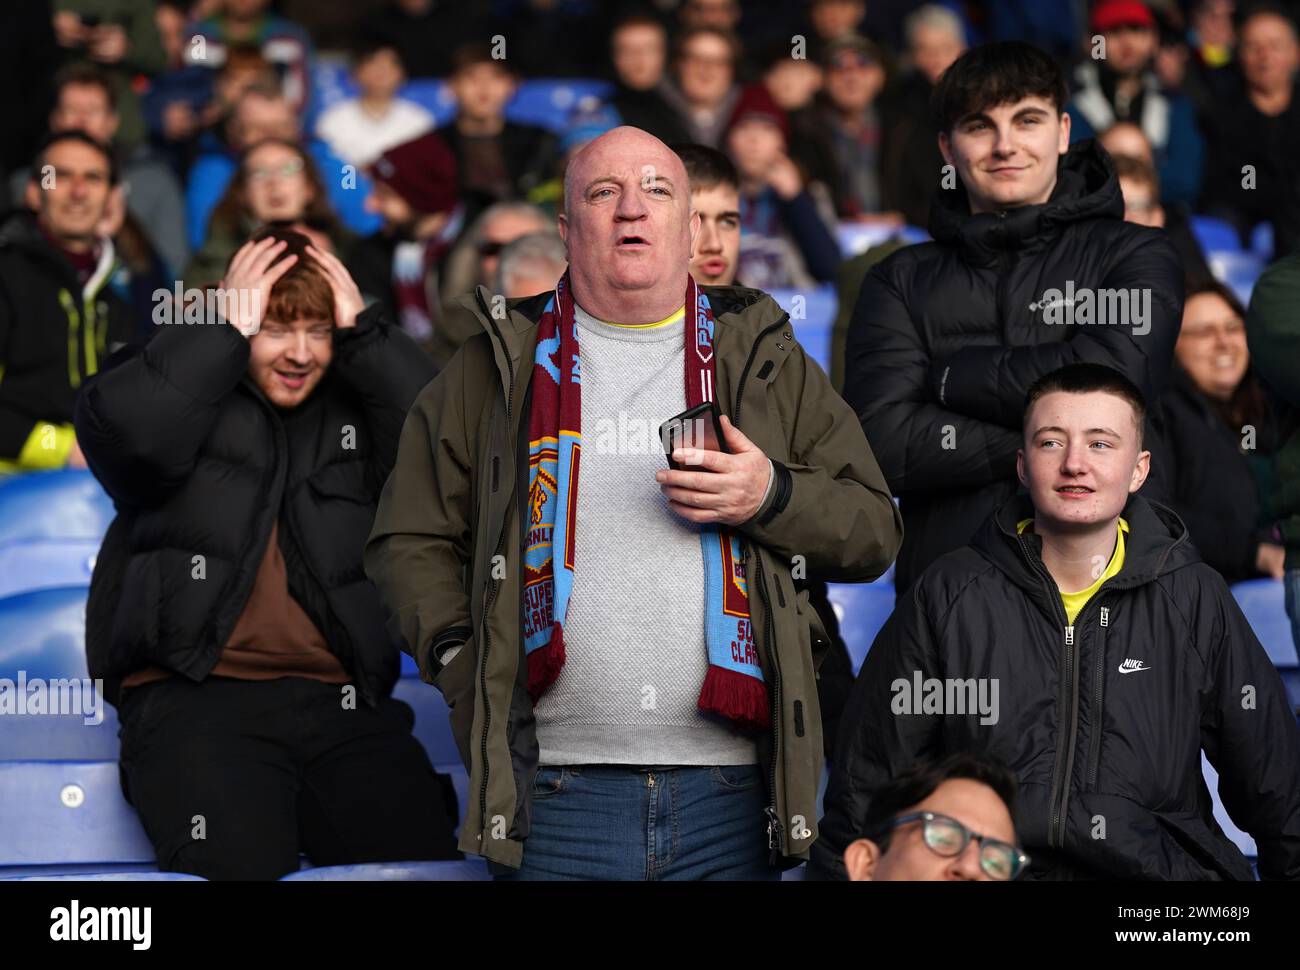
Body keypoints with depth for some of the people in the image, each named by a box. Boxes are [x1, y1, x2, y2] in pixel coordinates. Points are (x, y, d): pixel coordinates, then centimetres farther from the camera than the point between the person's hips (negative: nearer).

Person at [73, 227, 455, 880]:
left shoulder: (356, 408, 20)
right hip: (195, 696, -3)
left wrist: (363, 333, 2)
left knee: (424, 852, -20)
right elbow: (117, 431, -12)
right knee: (236, 865, -31)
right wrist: (226, 330, -5)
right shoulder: (189, 394, 12)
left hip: (341, 703, 4)